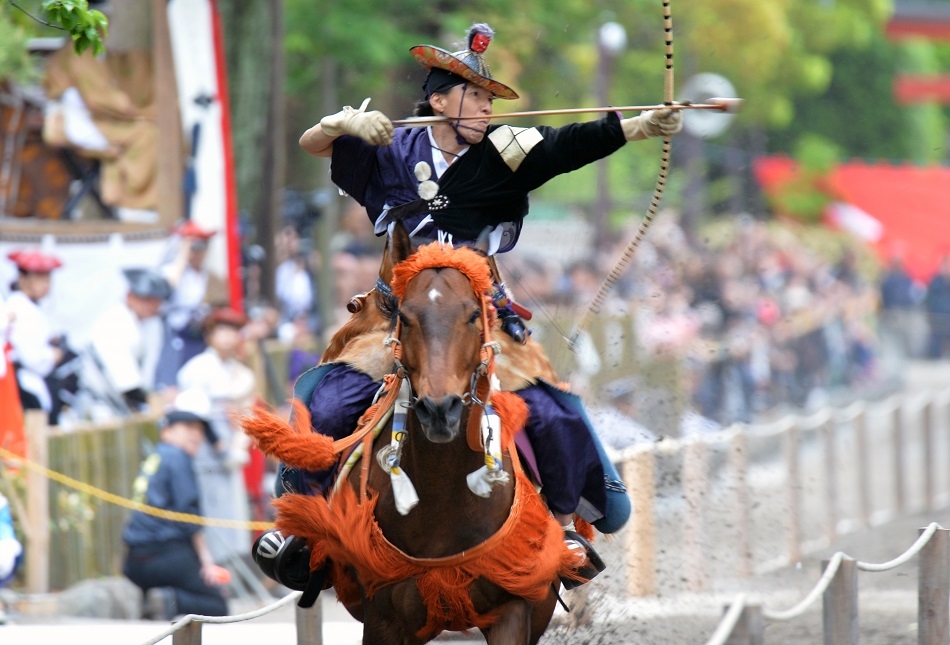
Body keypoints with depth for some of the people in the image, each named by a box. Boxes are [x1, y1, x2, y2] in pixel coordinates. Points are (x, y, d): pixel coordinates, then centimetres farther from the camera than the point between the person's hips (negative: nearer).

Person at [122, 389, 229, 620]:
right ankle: (173, 602, -28)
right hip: (165, 554, -8)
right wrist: (206, 559, -4)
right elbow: (188, 514, -10)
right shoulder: (177, 458, -4)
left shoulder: (153, 459, 21)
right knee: (217, 607, -1)